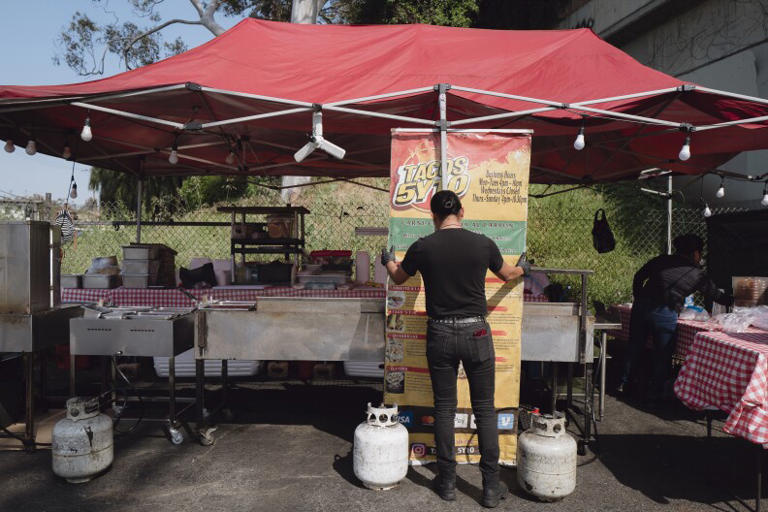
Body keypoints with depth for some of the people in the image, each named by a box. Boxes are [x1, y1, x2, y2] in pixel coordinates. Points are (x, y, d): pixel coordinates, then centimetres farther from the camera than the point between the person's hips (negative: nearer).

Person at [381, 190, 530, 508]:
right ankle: (491, 487, 15)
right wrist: (523, 268, 40)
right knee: (485, 409, 10)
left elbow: (398, 277, 14)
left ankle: (447, 482, 22)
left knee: (444, 409, 11)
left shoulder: (423, 247, -5)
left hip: (440, 335, 0)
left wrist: (388, 260, 36)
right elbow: (507, 274, 16)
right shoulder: (483, 244, -3)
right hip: (476, 333, 0)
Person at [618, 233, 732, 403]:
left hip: (641, 306, 4)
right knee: (663, 355, 12)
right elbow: (715, 295, 16)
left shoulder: (661, 260, 11)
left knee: (634, 348, 17)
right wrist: (733, 300, 33)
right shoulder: (698, 274, 5)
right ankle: (654, 393, 19)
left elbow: (638, 277, 12)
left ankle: (624, 383, 27)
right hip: (665, 314, -4)